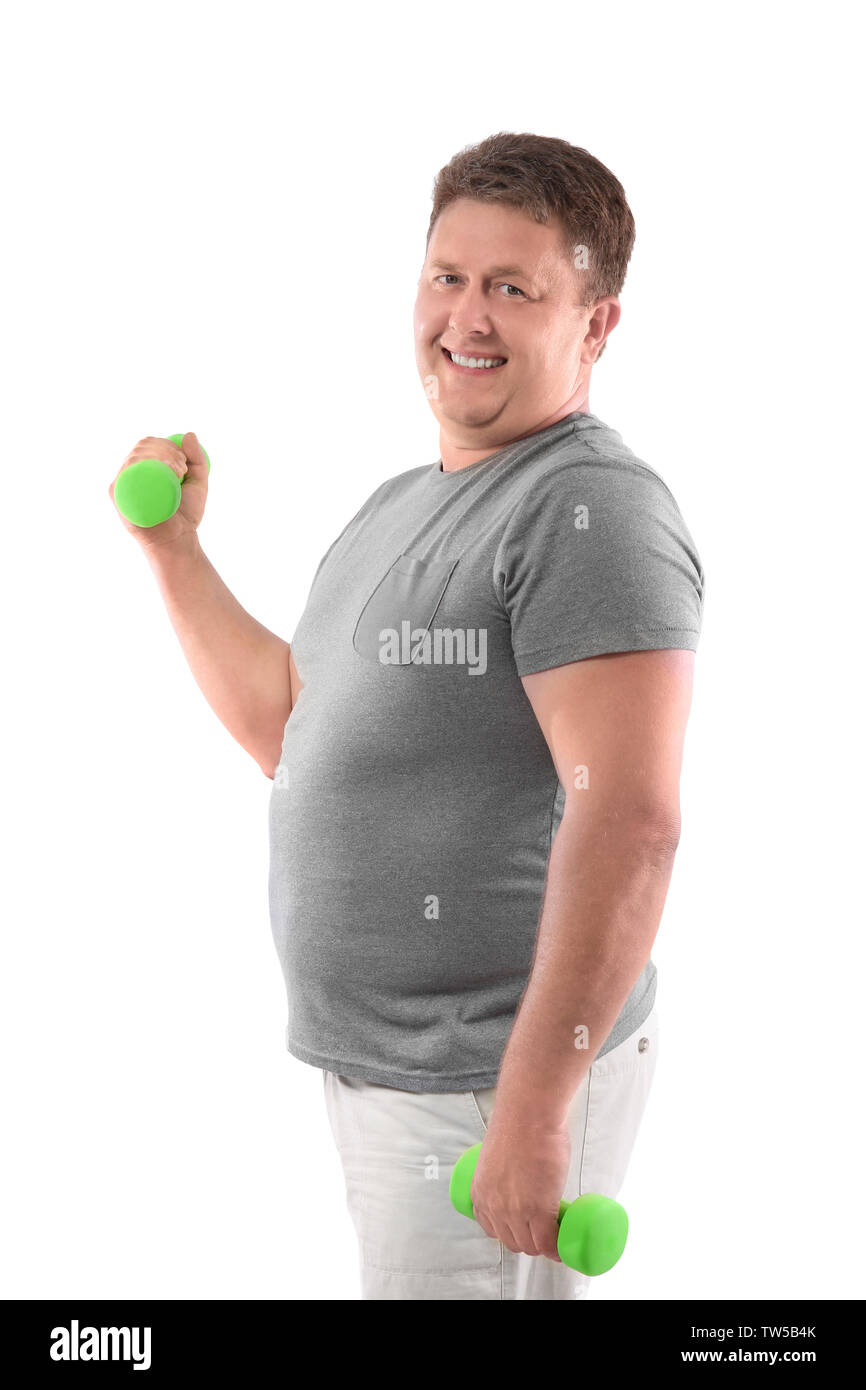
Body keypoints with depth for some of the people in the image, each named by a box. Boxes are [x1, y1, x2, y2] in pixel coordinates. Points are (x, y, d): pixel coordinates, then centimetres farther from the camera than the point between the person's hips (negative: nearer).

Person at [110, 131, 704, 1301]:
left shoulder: (592, 510, -16)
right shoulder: (399, 506, 14)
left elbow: (629, 822, -25)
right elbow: (286, 729, 21)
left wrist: (534, 1102, -28)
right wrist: (173, 547, 16)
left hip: (491, 1084, -9)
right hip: (372, 1068, 9)